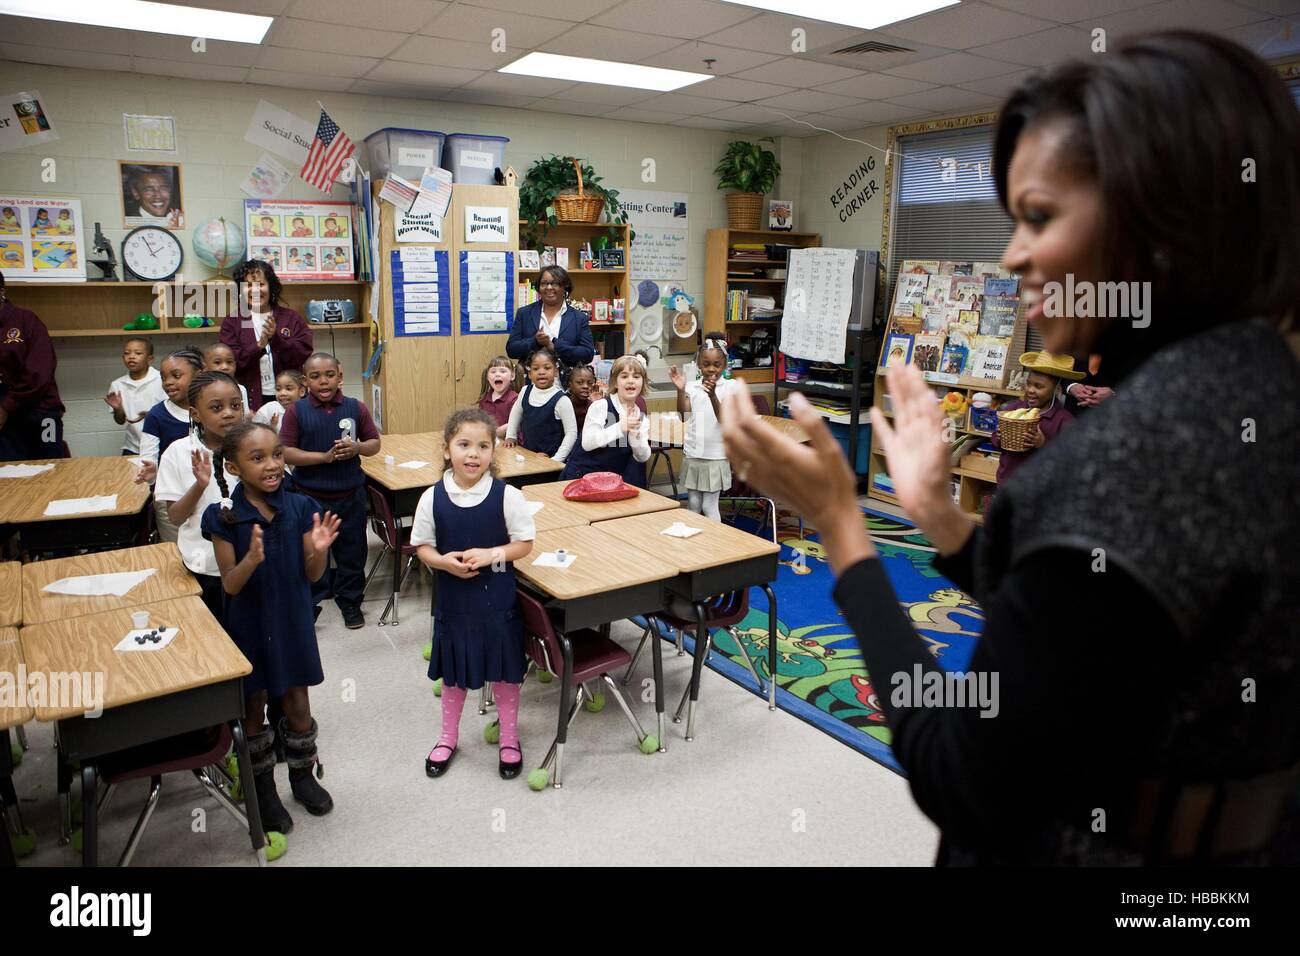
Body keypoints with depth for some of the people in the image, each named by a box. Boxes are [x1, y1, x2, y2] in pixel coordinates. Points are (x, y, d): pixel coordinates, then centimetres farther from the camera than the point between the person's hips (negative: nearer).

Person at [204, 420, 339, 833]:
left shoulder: (299, 508, -9)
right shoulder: (224, 517, -15)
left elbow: (312, 574, -4)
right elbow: (230, 585, -13)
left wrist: (319, 549, -25)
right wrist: (252, 558, -33)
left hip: (292, 622, 2)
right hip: (249, 625, -1)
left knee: (297, 703, 14)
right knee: (253, 707, 14)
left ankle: (303, 773, 38)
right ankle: (262, 788, 34)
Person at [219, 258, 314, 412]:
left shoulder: (291, 317, 9)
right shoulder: (231, 322, 8)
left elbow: (305, 353, -2)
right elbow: (230, 362, -3)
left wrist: (276, 337, -15)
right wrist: (259, 346, -17)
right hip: (250, 400, 0)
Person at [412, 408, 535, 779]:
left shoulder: (506, 495, -13)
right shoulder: (433, 497, -8)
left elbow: (524, 543, -6)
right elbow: (423, 547, 0)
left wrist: (490, 555, -21)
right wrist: (443, 561, -19)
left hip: (497, 598, -1)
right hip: (453, 598, 2)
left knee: (505, 671, 13)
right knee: (453, 672, 19)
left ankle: (509, 739, 36)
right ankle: (448, 737, 42)